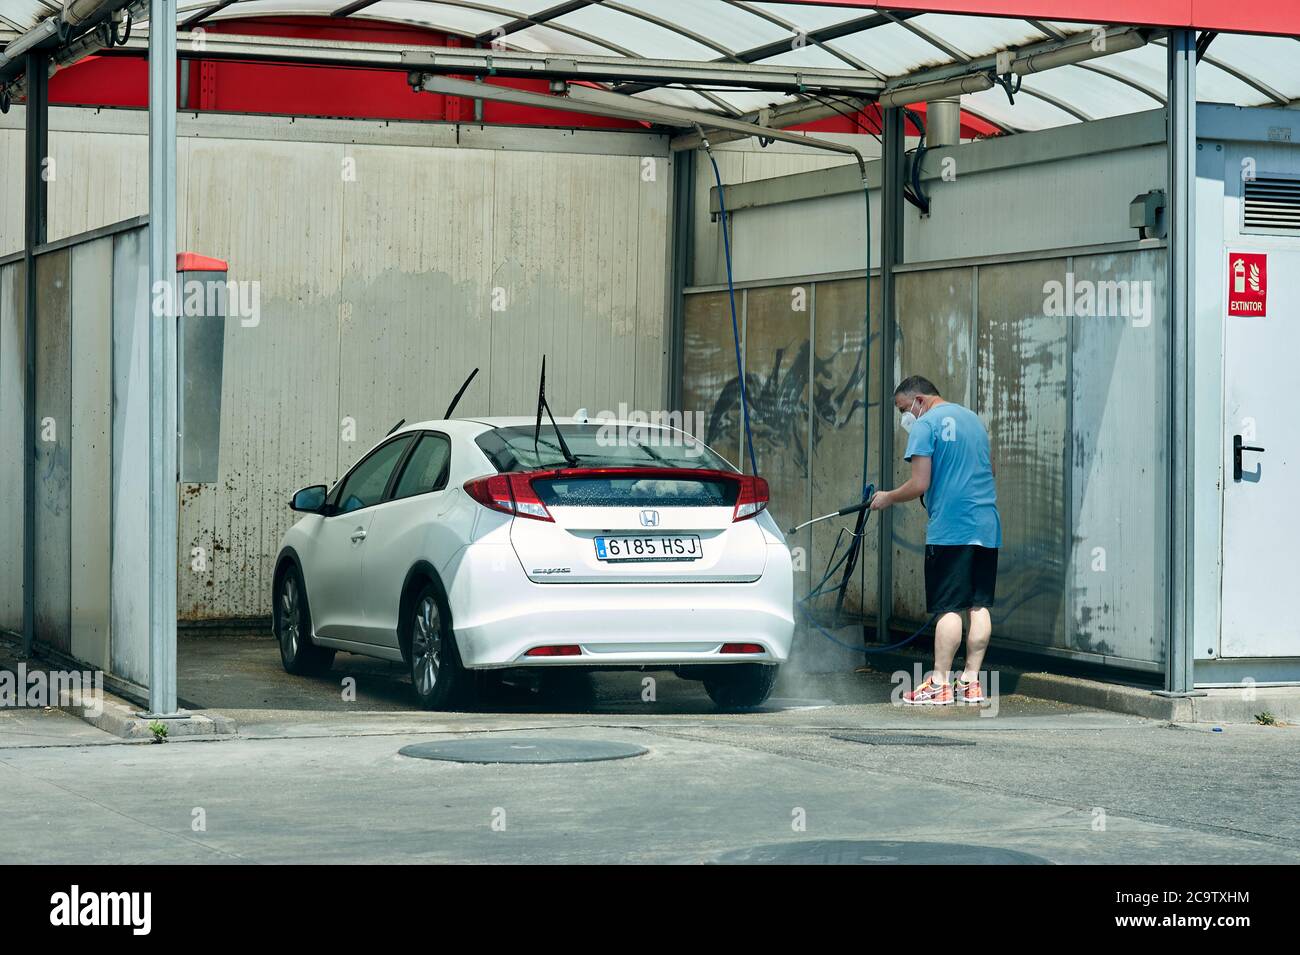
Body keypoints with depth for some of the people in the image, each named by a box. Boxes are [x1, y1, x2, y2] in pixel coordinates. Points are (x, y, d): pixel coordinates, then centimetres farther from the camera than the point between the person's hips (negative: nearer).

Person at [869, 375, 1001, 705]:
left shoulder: (925, 425, -6)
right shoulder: (973, 418, 18)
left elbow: (920, 484, -12)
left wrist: (887, 498, 4)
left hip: (949, 529, -7)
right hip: (987, 525, 7)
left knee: (949, 607, -6)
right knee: (979, 605, 6)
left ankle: (940, 684, -5)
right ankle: (971, 682, 8)